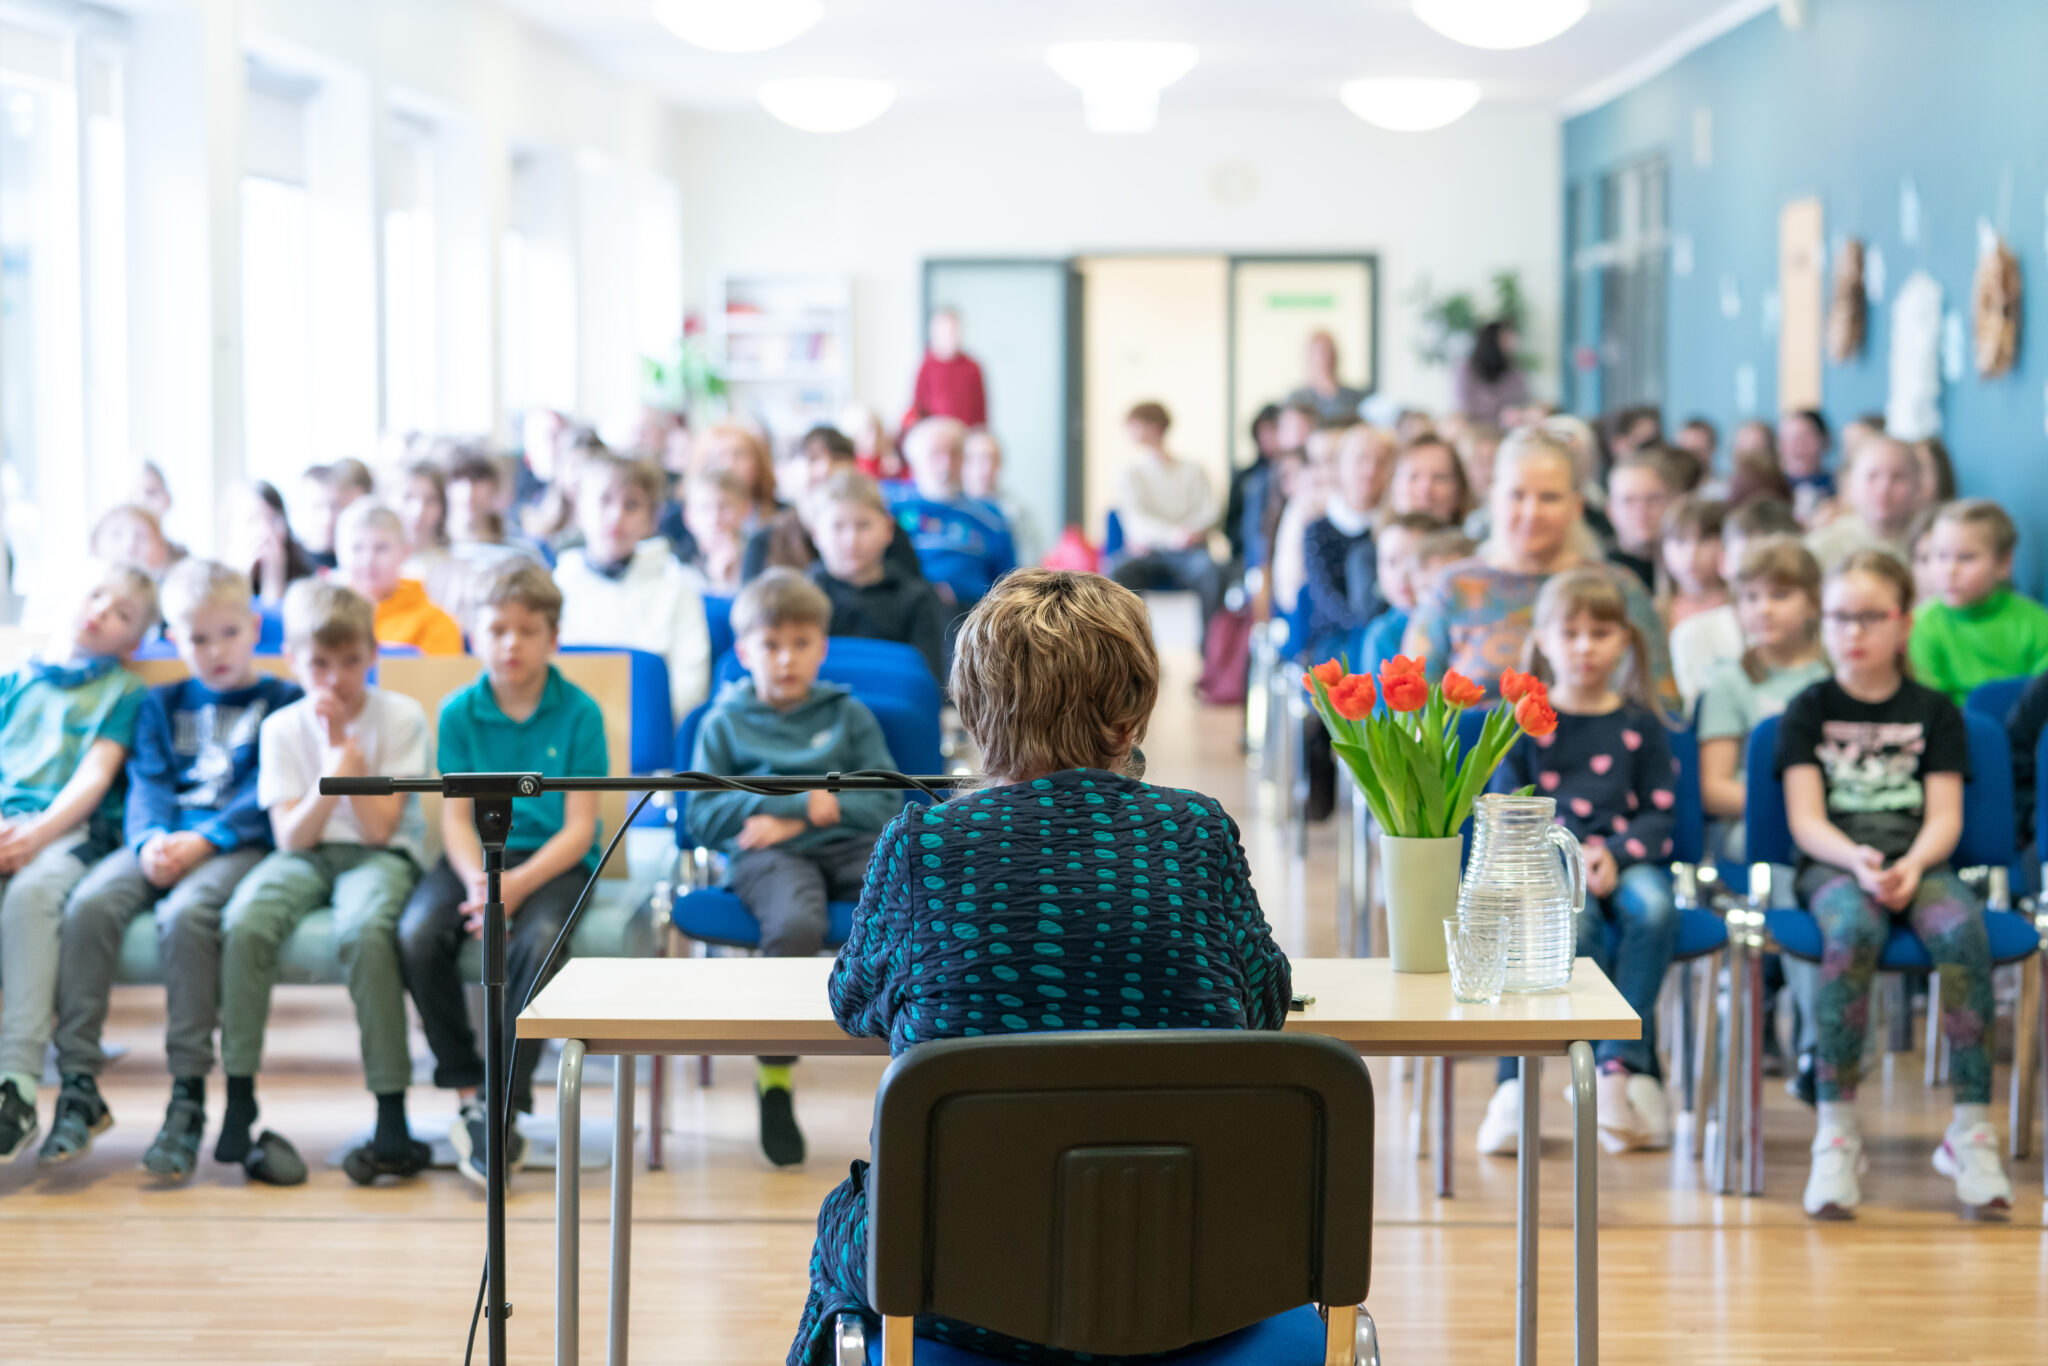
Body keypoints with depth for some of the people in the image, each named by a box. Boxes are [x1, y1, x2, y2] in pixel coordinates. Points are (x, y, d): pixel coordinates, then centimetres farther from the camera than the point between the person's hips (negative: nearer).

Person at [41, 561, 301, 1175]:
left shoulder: (282, 702, 11)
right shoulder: (161, 705, 25)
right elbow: (147, 782, 12)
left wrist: (203, 840, -15)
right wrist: (151, 838, -11)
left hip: (236, 844, -4)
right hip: (161, 842, 4)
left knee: (186, 913, -36)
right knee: (89, 904, -27)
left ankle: (188, 1096, -31)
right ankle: (79, 1086, -25)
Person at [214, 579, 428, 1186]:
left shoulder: (400, 717, -1)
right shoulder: (281, 727, 5)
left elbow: (379, 828, -7)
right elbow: (290, 838, -3)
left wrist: (346, 746, -12)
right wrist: (328, 785, -21)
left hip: (381, 856, -2)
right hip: (306, 856, 3)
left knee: (365, 928, -38)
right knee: (244, 922, -31)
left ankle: (393, 1123, -35)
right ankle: (239, 1110, -25)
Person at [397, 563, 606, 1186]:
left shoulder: (579, 713, -2)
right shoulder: (459, 712, 5)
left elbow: (579, 827, -6)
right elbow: (456, 816, 1)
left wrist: (517, 885, -21)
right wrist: (477, 881, -20)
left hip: (553, 859, -2)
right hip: (479, 856, 3)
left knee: (538, 941, -35)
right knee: (417, 934, -28)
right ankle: (466, 1087, -13)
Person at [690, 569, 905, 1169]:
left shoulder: (848, 715, 19)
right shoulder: (725, 722, 16)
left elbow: (886, 803, 10)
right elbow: (702, 814, 6)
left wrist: (797, 818, -4)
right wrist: (802, 801, -3)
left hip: (851, 847, 2)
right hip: (768, 856, -2)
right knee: (797, 925, -39)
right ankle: (775, 1076, -23)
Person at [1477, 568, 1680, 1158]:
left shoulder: (1639, 723, 11)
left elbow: (1660, 812, 6)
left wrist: (1615, 854, -14)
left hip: (1625, 858, 2)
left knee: (1653, 907, -33)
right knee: (1574, 921, -35)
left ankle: (1616, 1064, -25)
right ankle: (1637, 1071, -26)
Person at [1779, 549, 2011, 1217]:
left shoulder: (1934, 712, 14)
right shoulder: (1809, 711, 11)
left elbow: (1945, 818, 5)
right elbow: (1806, 821, 1)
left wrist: (1912, 864, -17)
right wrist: (1857, 860, -19)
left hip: (1919, 861, 1)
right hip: (1834, 863, -1)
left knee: (1961, 929, -34)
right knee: (1852, 930, -37)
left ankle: (1971, 1126, -29)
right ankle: (1836, 1129, -36)